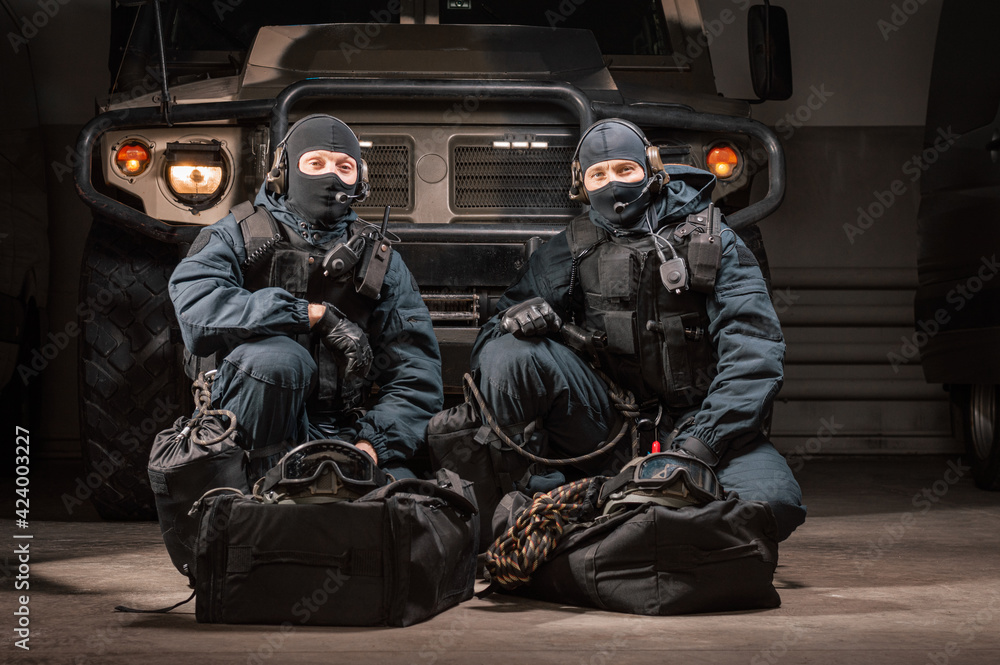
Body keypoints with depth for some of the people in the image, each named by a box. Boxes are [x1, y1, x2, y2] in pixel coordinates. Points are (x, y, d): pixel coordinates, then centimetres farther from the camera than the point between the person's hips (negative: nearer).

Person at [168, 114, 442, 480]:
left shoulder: (379, 261, 12)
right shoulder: (239, 235, 4)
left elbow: (417, 377, 6)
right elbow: (195, 305, -18)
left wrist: (370, 446, -13)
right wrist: (317, 315, -18)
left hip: (339, 431, 1)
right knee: (277, 356, -34)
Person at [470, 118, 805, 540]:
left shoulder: (712, 242, 3)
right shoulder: (572, 249, 9)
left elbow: (754, 350, -7)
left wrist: (704, 439, -21)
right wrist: (516, 316, -17)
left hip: (691, 420, -1)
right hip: (610, 418, 1)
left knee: (774, 504, -31)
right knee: (510, 353, -25)